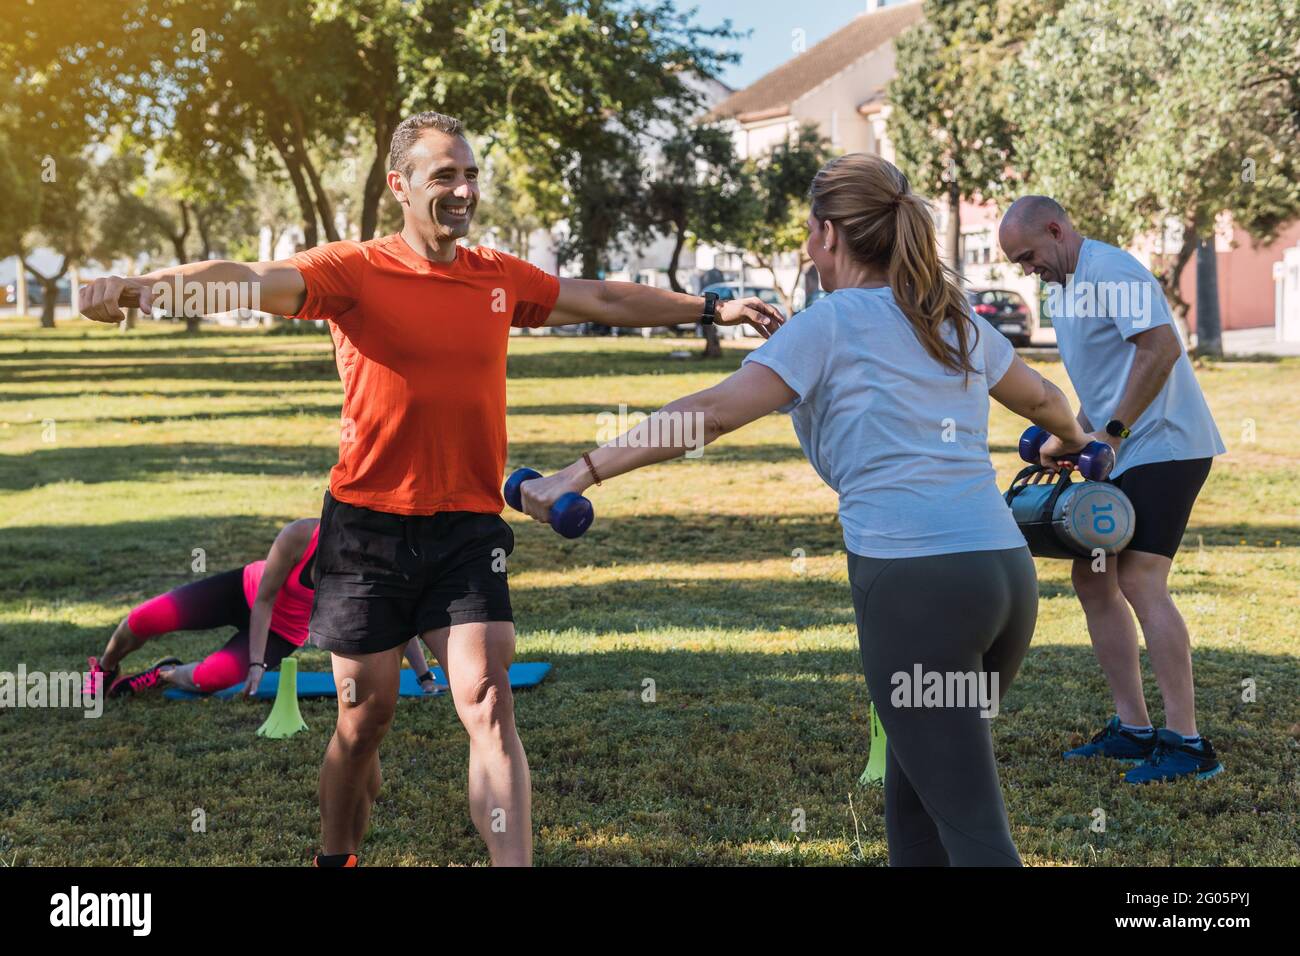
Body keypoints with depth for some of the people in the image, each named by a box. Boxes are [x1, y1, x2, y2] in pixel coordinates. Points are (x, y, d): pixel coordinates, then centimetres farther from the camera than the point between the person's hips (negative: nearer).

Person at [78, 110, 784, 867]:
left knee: (490, 704, -10)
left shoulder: (500, 278, 7)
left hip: (468, 527, 2)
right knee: (366, 719, 8)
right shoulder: (355, 270, -7)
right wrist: (143, 285, -40)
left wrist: (711, 310, 26)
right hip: (369, 525, -2)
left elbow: (606, 300, 20)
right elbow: (250, 281, -23)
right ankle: (337, 856, 31)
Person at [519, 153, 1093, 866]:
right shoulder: (958, 321, 18)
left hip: (912, 583, -7)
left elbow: (710, 414, -11)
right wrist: (1076, 440, 59)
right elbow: (1043, 399, 36)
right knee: (916, 785, 20)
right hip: (1008, 571, 7)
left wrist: (578, 475, -10)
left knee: (970, 822, -4)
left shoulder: (833, 324, -1)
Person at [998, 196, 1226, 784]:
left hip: (1165, 445, -11)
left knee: (1140, 582, -16)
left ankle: (1187, 743, -13)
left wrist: (1112, 431, -20)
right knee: (1092, 578, 8)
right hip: (1125, 452, 11)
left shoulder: (1112, 272, -14)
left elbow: (1162, 348, -25)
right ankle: (1133, 729, 14)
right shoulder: (1064, 288, 17)